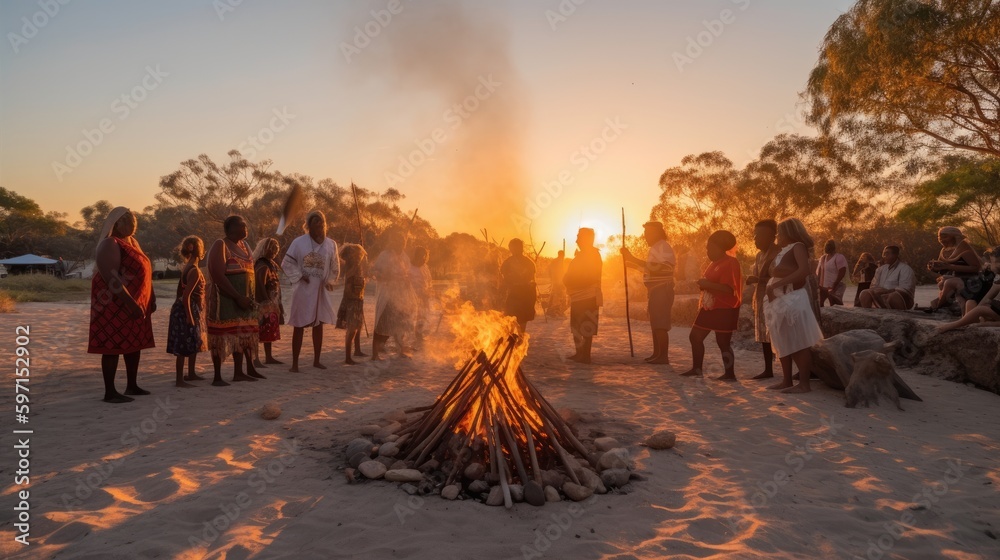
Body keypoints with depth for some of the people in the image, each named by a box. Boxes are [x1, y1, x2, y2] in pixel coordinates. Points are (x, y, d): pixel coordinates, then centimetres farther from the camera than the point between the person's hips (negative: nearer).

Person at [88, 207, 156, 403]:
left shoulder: (132, 241, 14)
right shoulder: (110, 244, -15)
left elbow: (142, 272, 19)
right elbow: (111, 277, -24)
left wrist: (151, 298, 14)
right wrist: (131, 303, -27)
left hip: (136, 303, 10)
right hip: (115, 304, -10)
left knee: (135, 344, 14)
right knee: (113, 346, -5)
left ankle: (132, 386, 24)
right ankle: (110, 392, 0)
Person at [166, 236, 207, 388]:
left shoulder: (186, 268, 11)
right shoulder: (194, 270, -18)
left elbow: (180, 290, 18)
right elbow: (186, 295, -23)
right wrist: (189, 316, -23)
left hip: (193, 310, 10)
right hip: (190, 309, -10)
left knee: (195, 342, 20)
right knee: (185, 346, -6)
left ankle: (191, 374, 31)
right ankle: (180, 380, -2)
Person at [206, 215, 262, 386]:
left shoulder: (244, 245, 14)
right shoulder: (220, 245, -10)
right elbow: (218, 276, -19)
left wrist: (248, 297, 5)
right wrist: (238, 297, -21)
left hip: (243, 298, 8)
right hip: (225, 299, -8)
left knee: (242, 334, 11)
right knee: (222, 335, -4)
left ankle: (238, 373, 19)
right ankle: (217, 377, 2)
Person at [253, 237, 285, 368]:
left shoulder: (271, 264, 12)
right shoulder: (262, 266, -17)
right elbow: (260, 286, -23)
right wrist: (266, 302, -25)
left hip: (271, 303, 10)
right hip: (264, 304, -10)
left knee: (270, 331, 14)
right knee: (262, 330, -7)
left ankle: (268, 357, 23)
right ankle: (255, 359, -4)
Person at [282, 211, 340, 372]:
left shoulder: (331, 244, 0)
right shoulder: (299, 242, -8)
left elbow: (335, 267, 11)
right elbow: (286, 263, -3)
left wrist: (329, 282, 0)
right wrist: (300, 276, -12)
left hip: (320, 290, 3)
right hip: (302, 290, -3)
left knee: (319, 325, 11)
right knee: (299, 326, 1)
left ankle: (316, 360, 22)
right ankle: (295, 363, 7)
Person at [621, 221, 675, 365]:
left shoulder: (663, 247, -14)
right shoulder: (656, 248, 19)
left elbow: (657, 267, -28)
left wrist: (633, 259, -28)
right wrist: (633, 264, 22)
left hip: (662, 290, -11)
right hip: (656, 290, 11)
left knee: (660, 325, -10)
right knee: (656, 324, 14)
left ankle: (663, 356, -8)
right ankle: (657, 354, 20)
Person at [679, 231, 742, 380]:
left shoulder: (730, 263, -15)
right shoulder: (715, 264, 15)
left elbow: (728, 289, -25)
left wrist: (707, 284, -24)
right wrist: (703, 284, 8)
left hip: (724, 310, -10)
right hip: (709, 307, 10)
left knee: (723, 342, -4)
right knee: (695, 337, 9)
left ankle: (730, 374, 6)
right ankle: (696, 369, 18)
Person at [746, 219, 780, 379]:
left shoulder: (777, 253, -10)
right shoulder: (759, 255, 16)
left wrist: (758, 280, -20)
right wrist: (752, 279, 3)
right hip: (761, 299, 9)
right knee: (764, 335, 9)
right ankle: (768, 370, 15)